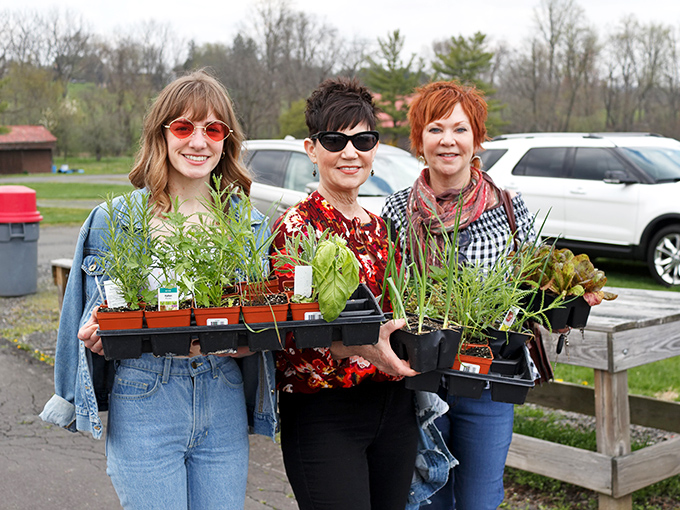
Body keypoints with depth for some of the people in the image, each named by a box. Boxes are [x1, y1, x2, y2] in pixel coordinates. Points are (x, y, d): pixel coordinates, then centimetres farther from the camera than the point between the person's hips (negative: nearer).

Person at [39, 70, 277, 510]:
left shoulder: (249, 223, 5)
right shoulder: (116, 220, -2)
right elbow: (96, 324, 4)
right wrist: (97, 334, -19)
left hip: (223, 405, 3)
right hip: (144, 404, -2)